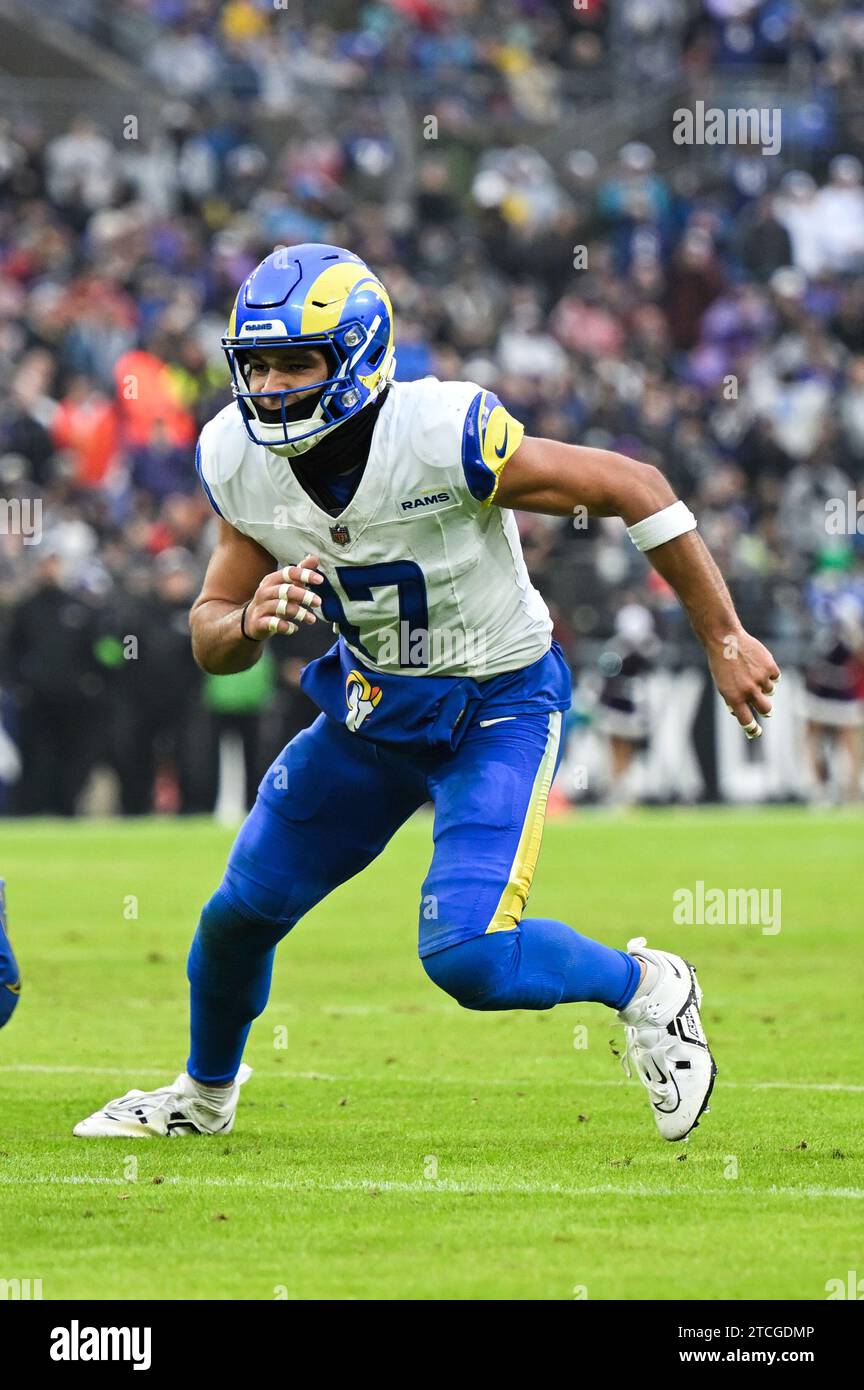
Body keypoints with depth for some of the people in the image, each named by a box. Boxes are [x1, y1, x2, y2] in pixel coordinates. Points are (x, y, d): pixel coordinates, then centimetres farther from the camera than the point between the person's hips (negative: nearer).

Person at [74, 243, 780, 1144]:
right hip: (373, 701, 6)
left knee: (467, 957, -21)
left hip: (497, 705, -6)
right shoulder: (238, 461, -13)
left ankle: (646, 989, 8)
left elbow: (632, 488, -21)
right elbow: (209, 637, -3)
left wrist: (724, 640, -16)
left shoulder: (446, 435, -31)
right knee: (243, 910, 12)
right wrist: (251, 622, -29)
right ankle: (204, 1095, 41)